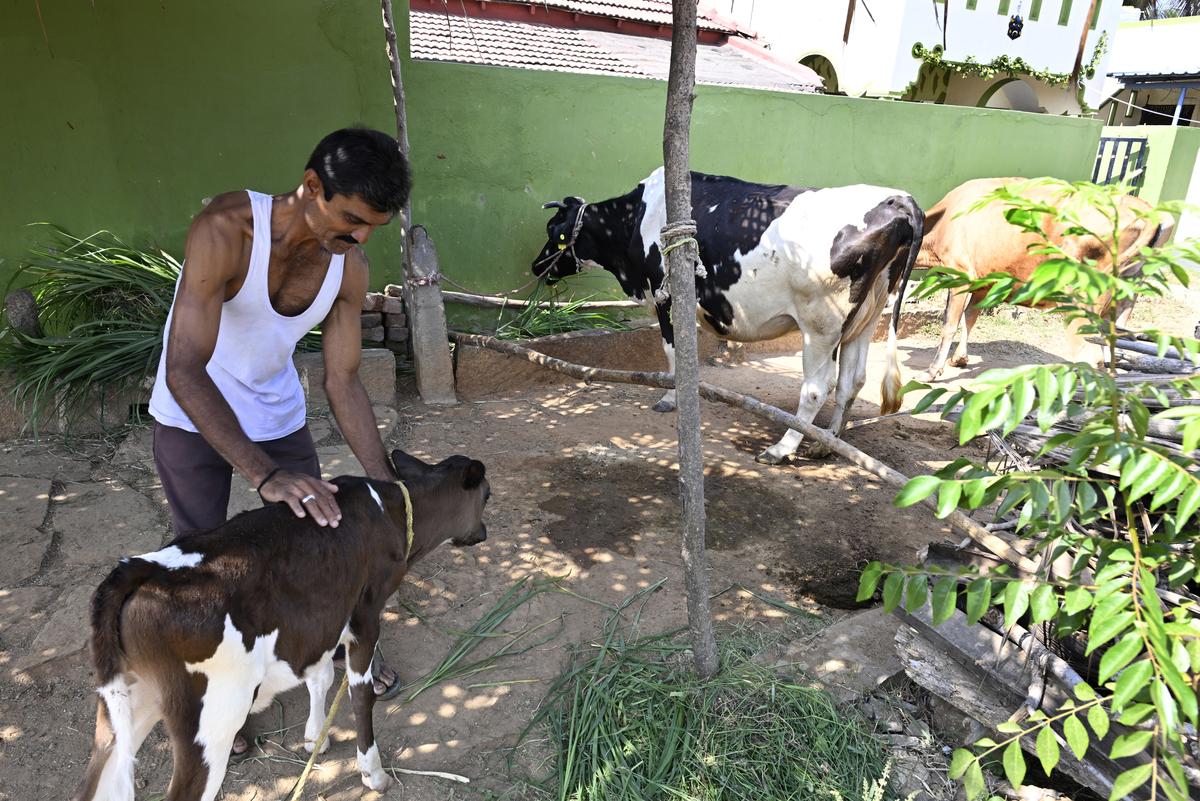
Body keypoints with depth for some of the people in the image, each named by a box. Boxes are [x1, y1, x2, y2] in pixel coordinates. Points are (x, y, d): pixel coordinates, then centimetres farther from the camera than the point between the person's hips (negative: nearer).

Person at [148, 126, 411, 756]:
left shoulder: (349, 266, -19)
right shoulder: (225, 229, -33)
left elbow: (343, 383, -13)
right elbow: (184, 371, -39)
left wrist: (387, 489, -19)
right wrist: (263, 474, -49)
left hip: (278, 414, 4)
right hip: (192, 416, -3)